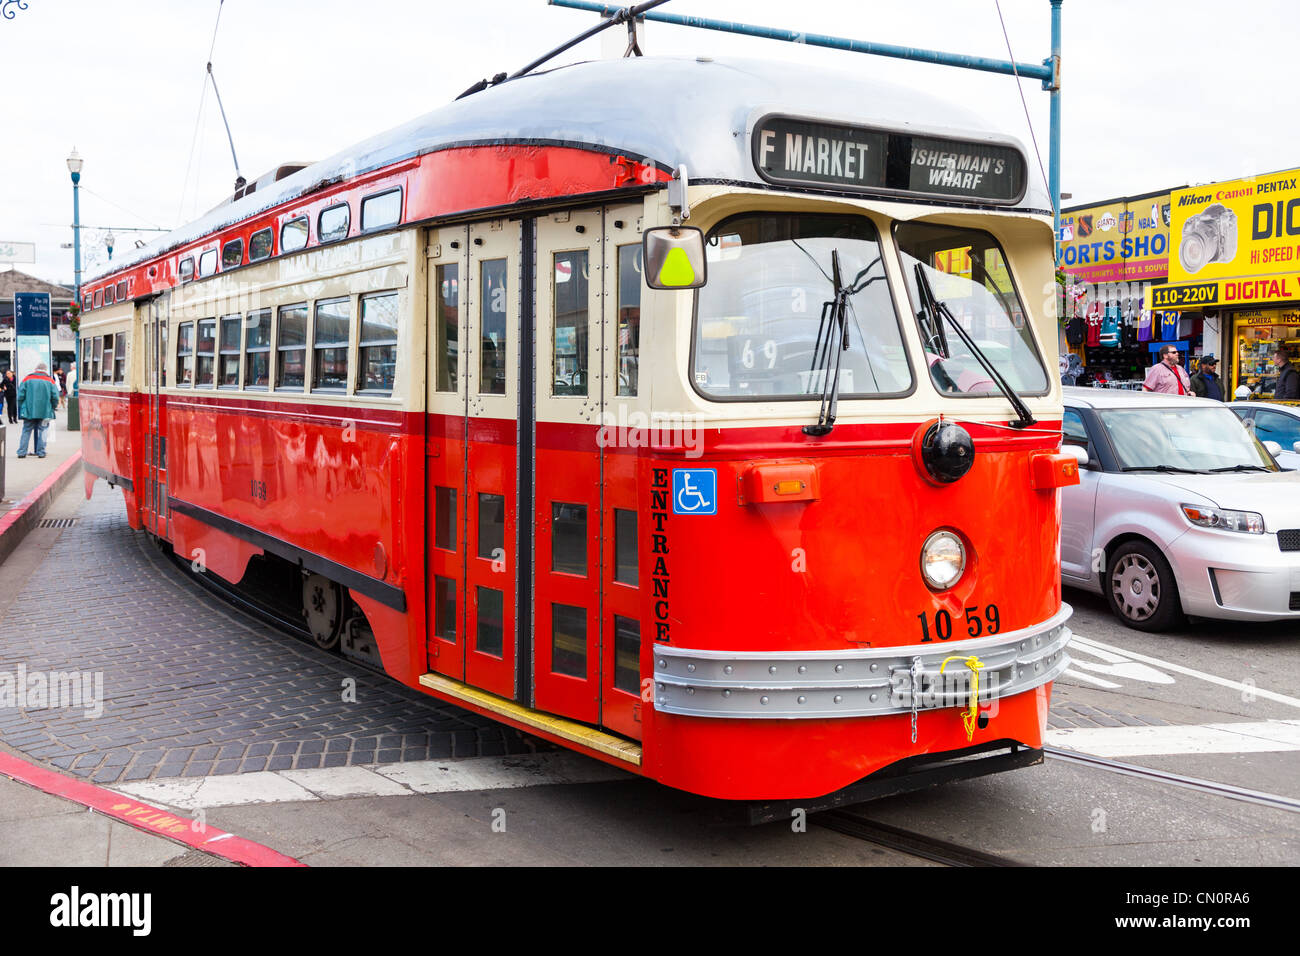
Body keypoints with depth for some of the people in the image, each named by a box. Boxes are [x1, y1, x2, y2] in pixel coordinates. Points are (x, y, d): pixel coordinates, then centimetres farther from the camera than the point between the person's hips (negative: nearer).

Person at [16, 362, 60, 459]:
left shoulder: (27, 379, 2)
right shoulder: (50, 381, 0)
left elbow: (20, 395, 1)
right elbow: (55, 397, -3)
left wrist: (21, 408, 13)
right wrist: (53, 407, 13)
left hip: (28, 411, 1)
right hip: (44, 412, -1)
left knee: (26, 431, 7)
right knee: (42, 431, 6)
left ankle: (22, 452, 4)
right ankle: (41, 452, 1)